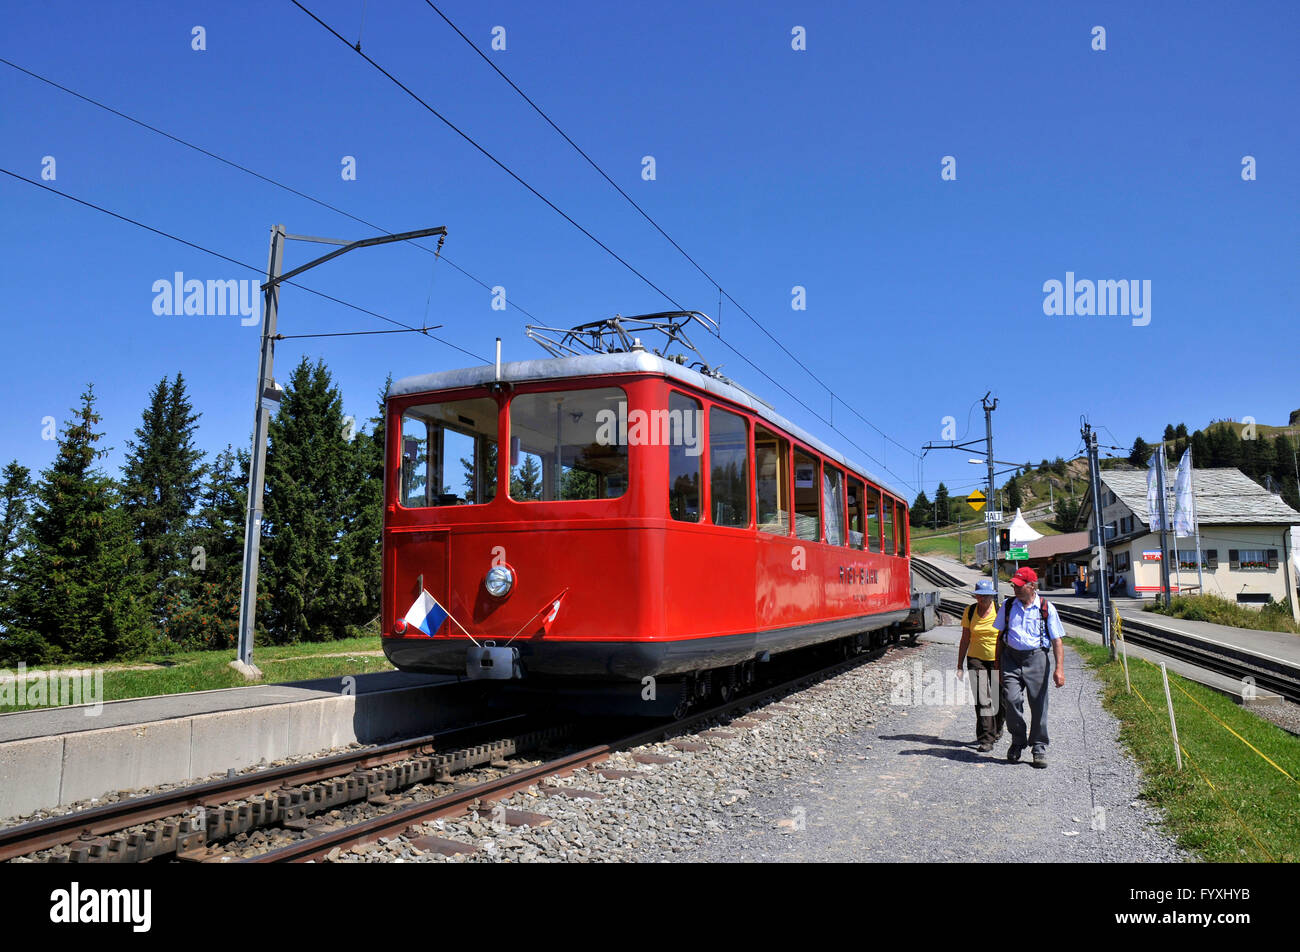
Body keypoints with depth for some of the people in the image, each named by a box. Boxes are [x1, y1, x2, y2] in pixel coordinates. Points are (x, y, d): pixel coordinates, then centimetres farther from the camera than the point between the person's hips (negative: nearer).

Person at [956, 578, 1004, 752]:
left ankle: (996, 729, 34)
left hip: (998, 660, -1)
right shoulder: (969, 612, 1)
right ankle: (986, 739, -4)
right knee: (982, 700, -9)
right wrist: (959, 666, 6)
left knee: (999, 700, 7)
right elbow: (965, 640, 6)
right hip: (976, 659, 1)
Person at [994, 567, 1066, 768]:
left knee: (1038, 703, 1)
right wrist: (998, 665, 14)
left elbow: (1057, 641, 1)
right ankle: (1018, 740, 9)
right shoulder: (1008, 606, 8)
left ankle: (1039, 747, 17)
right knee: (1011, 699, -12)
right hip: (1011, 657, 2)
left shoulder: (1046, 608, 1)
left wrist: (1059, 668, -8)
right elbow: (1000, 637, 16)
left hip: (1036, 658, -1)